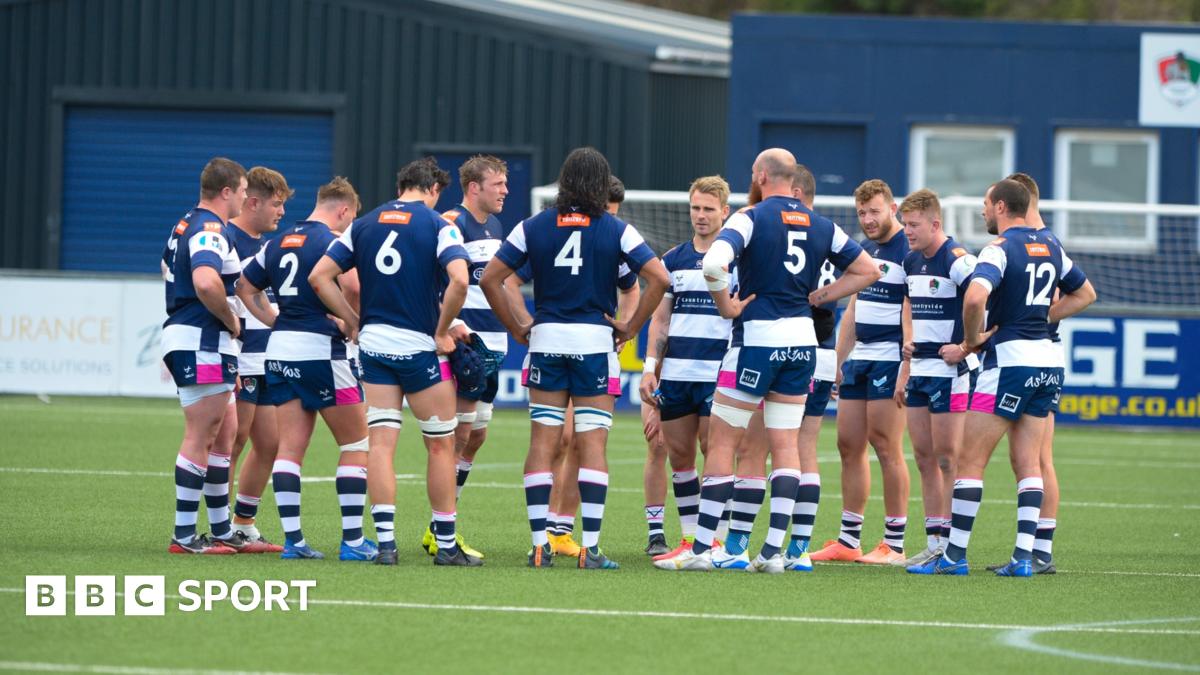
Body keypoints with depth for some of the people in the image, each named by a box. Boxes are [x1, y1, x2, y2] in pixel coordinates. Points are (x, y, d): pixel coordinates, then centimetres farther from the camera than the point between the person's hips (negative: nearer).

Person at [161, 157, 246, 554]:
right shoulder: (212, 230, -16)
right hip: (203, 343, -11)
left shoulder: (187, 225, 17)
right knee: (201, 437, -7)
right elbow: (205, 282, -34)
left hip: (181, 334, 11)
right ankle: (184, 535, -5)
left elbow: (170, 270, 29)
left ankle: (222, 530, 20)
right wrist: (231, 321, -16)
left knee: (224, 432, 16)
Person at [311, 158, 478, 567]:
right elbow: (459, 280, -21)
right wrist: (442, 332, -9)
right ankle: (446, 544, 9)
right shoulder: (438, 226, -5)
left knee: (381, 443, 2)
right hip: (420, 346, -4)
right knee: (440, 444, 7)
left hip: (374, 345, 4)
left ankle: (385, 541, -6)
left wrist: (354, 321, 9)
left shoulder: (364, 225, 9)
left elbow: (320, 277, 6)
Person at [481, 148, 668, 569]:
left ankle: (539, 546, 0)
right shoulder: (616, 230, -3)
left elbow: (490, 278, 0)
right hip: (596, 341, -2)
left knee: (542, 444, 4)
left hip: (546, 341, 2)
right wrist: (632, 326, -2)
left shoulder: (533, 227, 2)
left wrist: (516, 329, 7)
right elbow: (659, 278, -11)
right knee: (592, 446, -1)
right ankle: (590, 548, -6)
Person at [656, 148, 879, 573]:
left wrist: (727, 307, -10)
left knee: (721, 442, 1)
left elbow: (713, 263, -26)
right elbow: (867, 271, 15)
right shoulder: (821, 226, 8)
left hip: (757, 336, -5)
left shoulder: (750, 218, -9)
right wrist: (815, 298, 13)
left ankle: (701, 548, 1)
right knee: (785, 445, 7)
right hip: (802, 338, 5)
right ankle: (774, 550, -1)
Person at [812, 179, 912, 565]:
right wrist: (839, 363, 19)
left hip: (890, 360, -9)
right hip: (858, 359, 9)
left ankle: (894, 544, -2)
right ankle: (848, 540, 13)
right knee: (849, 446, 7)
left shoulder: (908, 250, -10)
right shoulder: (864, 250, 17)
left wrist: (907, 372, -21)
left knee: (886, 448, -7)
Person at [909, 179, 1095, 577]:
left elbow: (975, 297, -29)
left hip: (1010, 360, -7)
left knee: (971, 461, -2)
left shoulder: (1001, 248, -12)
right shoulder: (1049, 246, 12)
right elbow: (1084, 294, 25)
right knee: (1027, 463, 7)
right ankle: (1024, 555, 0)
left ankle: (955, 554, -3)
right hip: (1047, 361, 8)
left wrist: (973, 338, -13)